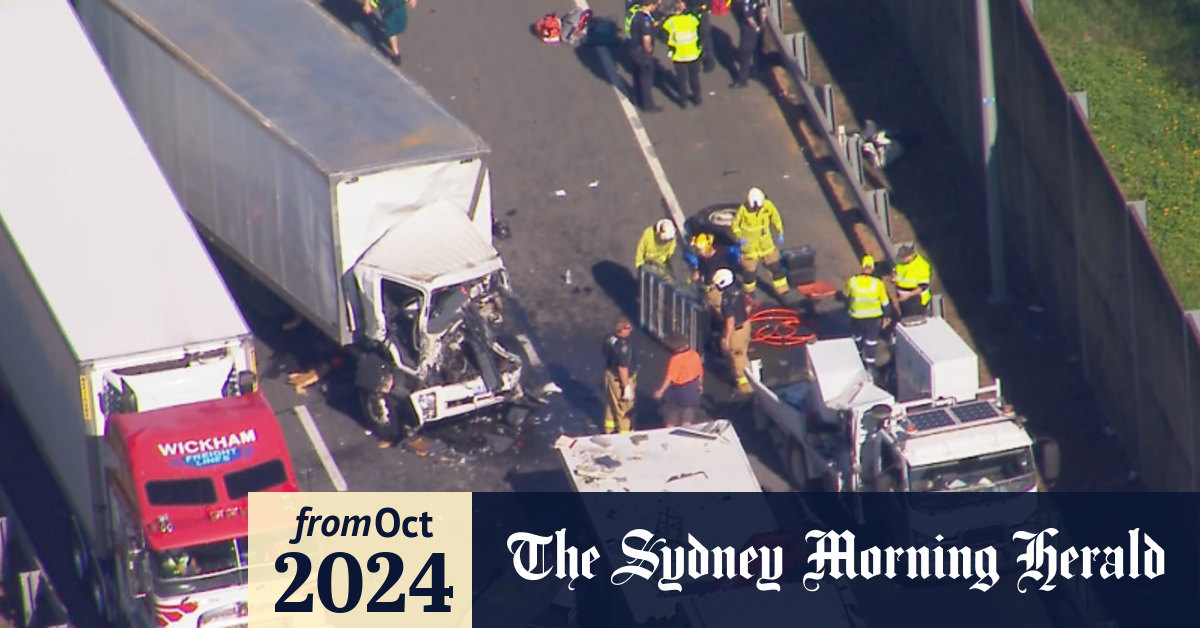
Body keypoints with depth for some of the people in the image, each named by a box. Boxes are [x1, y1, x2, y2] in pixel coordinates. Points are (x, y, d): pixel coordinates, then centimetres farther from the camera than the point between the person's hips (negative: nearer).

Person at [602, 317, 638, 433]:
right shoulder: (623, 347, -31)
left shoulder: (609, 340, -5)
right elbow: (622, 368, -29)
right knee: (624, 407, 10)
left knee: (610, 403, 25)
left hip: (609, 374, 9)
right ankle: (624, 433, 23)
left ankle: (609, 429, 42)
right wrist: (626, 386, -22)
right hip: (620, 379, -9)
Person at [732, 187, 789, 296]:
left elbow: (775, 217, 2)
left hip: (765, 241, 3)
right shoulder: (744, 209, -24)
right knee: (750, 268, 8)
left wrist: (780, 233, 1)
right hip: (749, 243, -3)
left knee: (775, 265, 9)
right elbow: (735, 223, -10)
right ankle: (749, 291, 34)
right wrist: (740, 237, -24)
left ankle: (782, 290, 23)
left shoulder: (768, 205, -17)